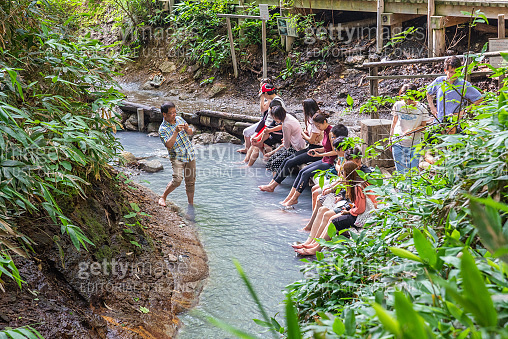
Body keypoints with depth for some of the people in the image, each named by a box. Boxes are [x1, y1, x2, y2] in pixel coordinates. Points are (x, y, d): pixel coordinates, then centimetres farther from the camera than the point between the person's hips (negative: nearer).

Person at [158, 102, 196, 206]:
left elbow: (191, 133, 14)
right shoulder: (163, 129, -13)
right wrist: (176, 132, -32)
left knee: (191, 181, 9)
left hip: (190, 155, 5)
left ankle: (191, 203, 22)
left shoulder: (179, 119, 4)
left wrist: (187, 129, -9)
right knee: (177, 179, -21)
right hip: (177, 157, -5)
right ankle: (163, 197, -1)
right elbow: (169, 145, -25)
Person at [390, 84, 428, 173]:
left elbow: (423, 126, -1)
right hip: (398, 143, 1)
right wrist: (390, 140, 13)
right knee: (400, 171, 3)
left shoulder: (421, 108, -7)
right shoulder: (398, 105, -3)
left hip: (414, 145, -1)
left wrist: (412, 130, -20)